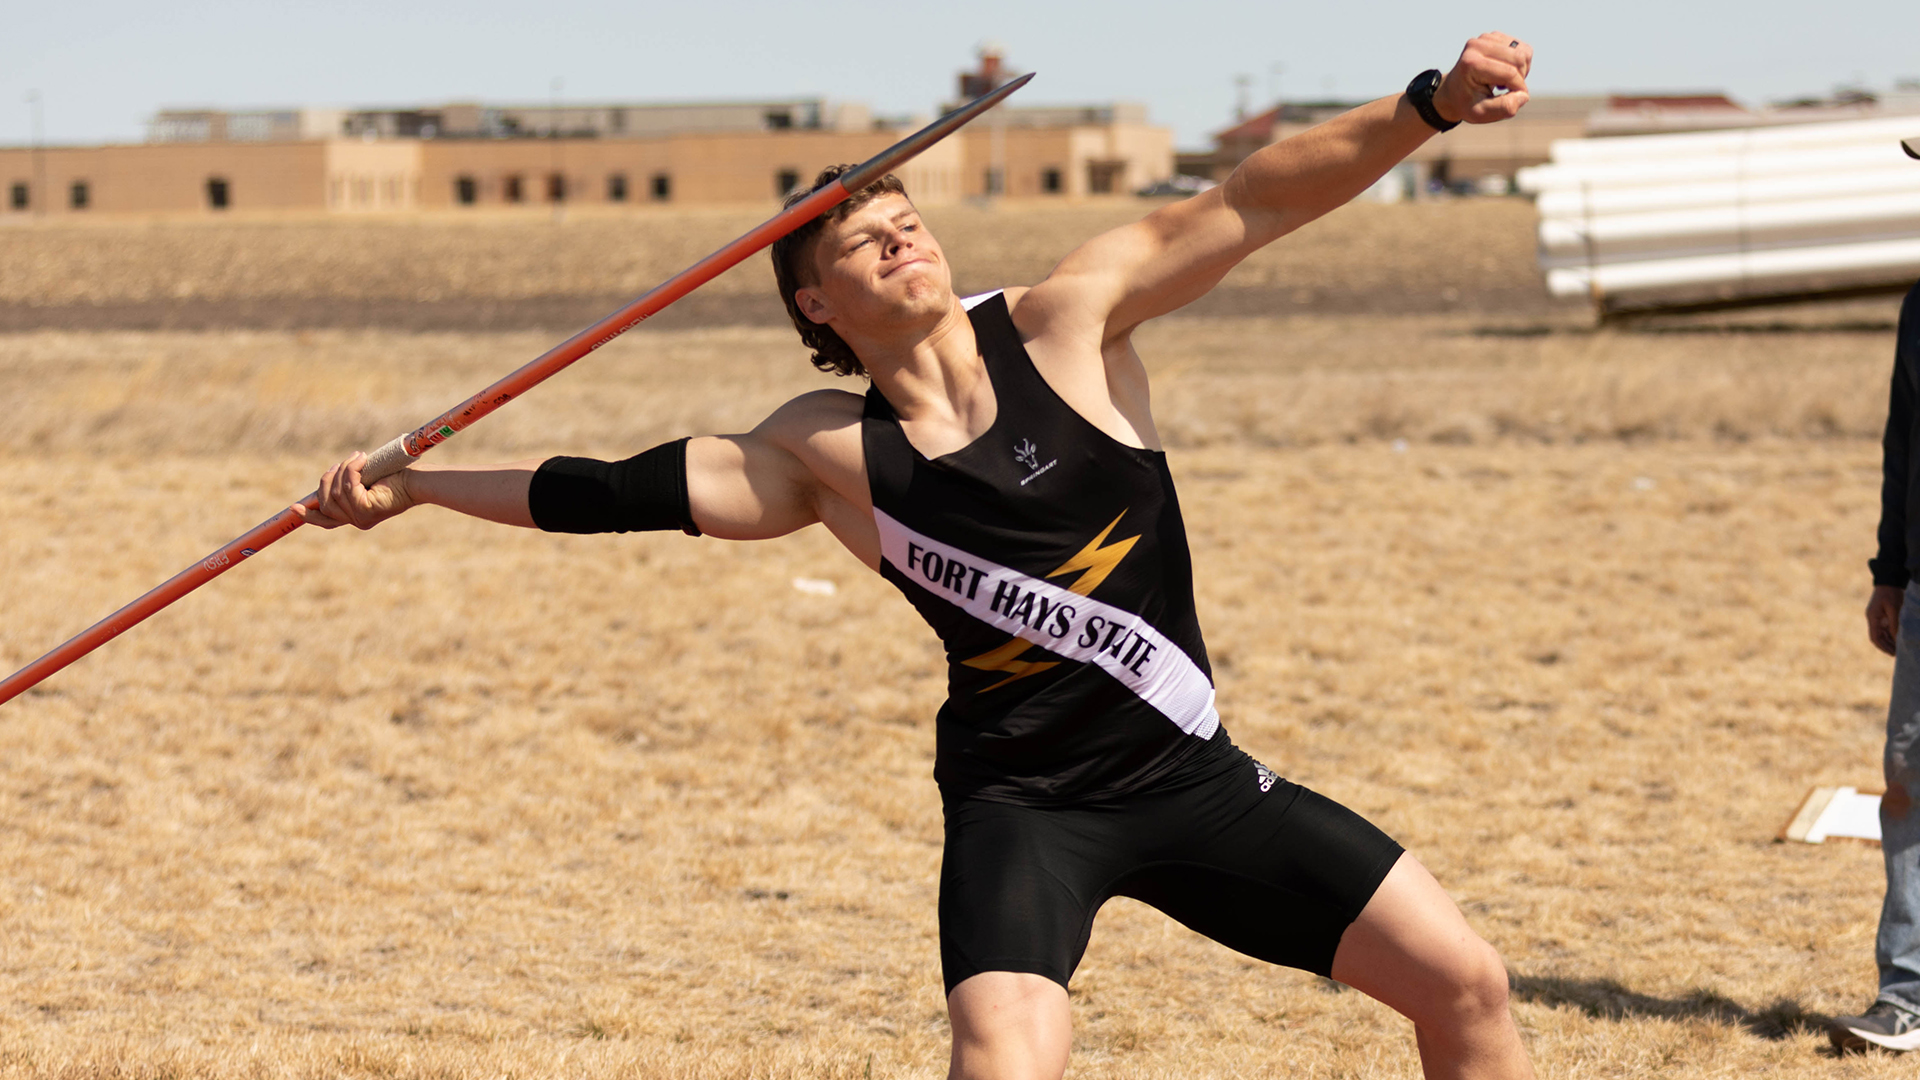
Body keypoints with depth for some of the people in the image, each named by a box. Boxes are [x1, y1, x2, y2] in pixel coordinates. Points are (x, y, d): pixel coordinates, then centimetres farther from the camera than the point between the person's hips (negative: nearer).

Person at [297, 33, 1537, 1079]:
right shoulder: (829, 454, -2)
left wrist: (1429, 106, -21)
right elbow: (621, 493, 5)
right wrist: (409, 484, 4)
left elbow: (1253, 203, -10)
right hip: (1018, 805, -2)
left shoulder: (1065, 322, -4)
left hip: (1185, 775, 2)